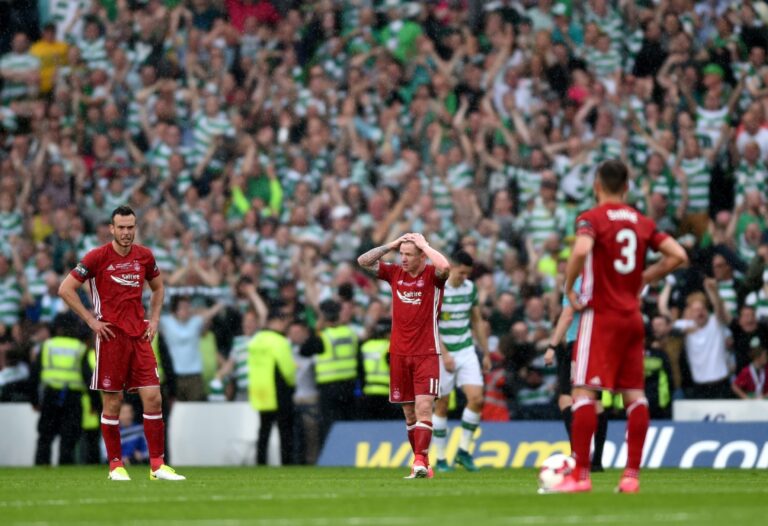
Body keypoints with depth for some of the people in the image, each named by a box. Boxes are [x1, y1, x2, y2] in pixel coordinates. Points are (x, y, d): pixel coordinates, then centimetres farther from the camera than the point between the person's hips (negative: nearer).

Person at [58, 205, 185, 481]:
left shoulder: (144, 256, 6)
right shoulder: (98, 257, -6)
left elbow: (157, 288, 23)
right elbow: (66, 289, -5)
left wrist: (154, 320, 10)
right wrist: (91, 321, -8)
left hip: (139, 335, 4)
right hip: (111, 335, -4)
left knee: (153, 398, -4)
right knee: (112, 404, 0)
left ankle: (157, 465, 1)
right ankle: (116, 465, 10)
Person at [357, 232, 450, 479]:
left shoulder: (432, 276, -5)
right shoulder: (395, 273, 7)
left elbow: (444, 267, -28)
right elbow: (363, 261, 7)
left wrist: (423, 244, -15)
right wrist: (392, 245, 0)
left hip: (426, 352, -5)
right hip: (399, 353, 5)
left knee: (423, 406, -16)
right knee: (409, 412, 7)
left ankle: (420, 462, -22)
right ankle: (422, 464, 14)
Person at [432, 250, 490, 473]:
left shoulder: (470, 288, 6)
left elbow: (477, 321, 15)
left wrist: (486, 353, 14)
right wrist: (445, 355, -20)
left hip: (466, 350, 4)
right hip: (442, 353, -4)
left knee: (476, 398, -11)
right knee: (442, 406, 0)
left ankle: (464, 451, 2)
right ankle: (440, 459, 10)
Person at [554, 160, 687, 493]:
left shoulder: (592, 218, -6)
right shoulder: (642, 222, 10)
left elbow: (582, 250, -26)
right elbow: (677, 255, 6)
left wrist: (569, 288, -13)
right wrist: (643, 279, 13)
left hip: (600, 316, -6)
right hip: (633, 317, 6)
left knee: (584, 391, -7)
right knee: (634, 394, 6)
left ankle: (580, 475, -12)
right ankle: (631, 475, 4)